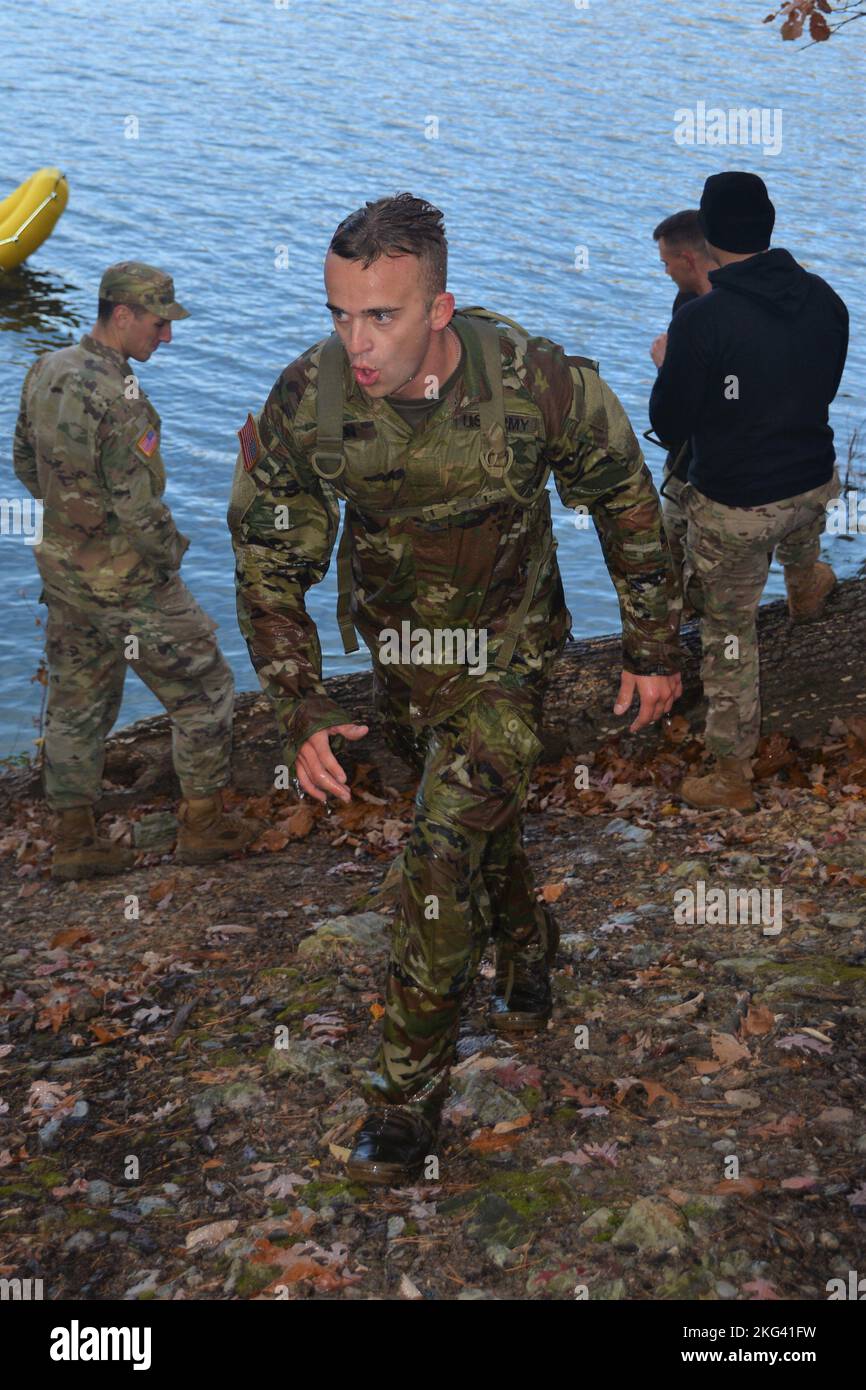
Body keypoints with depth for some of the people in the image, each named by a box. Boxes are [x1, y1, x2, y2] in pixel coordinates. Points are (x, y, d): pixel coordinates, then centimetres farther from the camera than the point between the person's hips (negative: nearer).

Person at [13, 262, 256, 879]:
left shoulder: (45, 371, 0)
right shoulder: (118, 399, -26)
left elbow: (27, 466, 11)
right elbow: (140, 507, -24)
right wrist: (170, 555, -6)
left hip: (61, 566, 8)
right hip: (126, 580, -8)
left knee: (78, 702, 18)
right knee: (204, 690, 10)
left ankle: (75, 840, 26)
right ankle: (203, 824, 20)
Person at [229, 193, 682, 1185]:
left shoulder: (538, 384, -27)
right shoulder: (303, 402, -21)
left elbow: (626, 505, -8)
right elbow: (270, 562, -8)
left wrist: (652, 649, -1)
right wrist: (300, 711, -15)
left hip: (504, 656, -3)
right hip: (394, 651, 3)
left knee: (444, 853, -13)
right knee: (478, 826, 21)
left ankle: (411, 1088, 3)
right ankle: (527, 952, 53)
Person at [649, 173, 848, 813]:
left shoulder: (702, 320, -24)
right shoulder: (824, 298, -6)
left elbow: (668, 423, -14)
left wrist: (666, 363, 4)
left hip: (734, 507, -5)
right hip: (815, 483, 5)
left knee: (729, 637, 12)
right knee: (801, 528, 42)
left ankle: (732, 778, 23)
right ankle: (806, 587, 75)